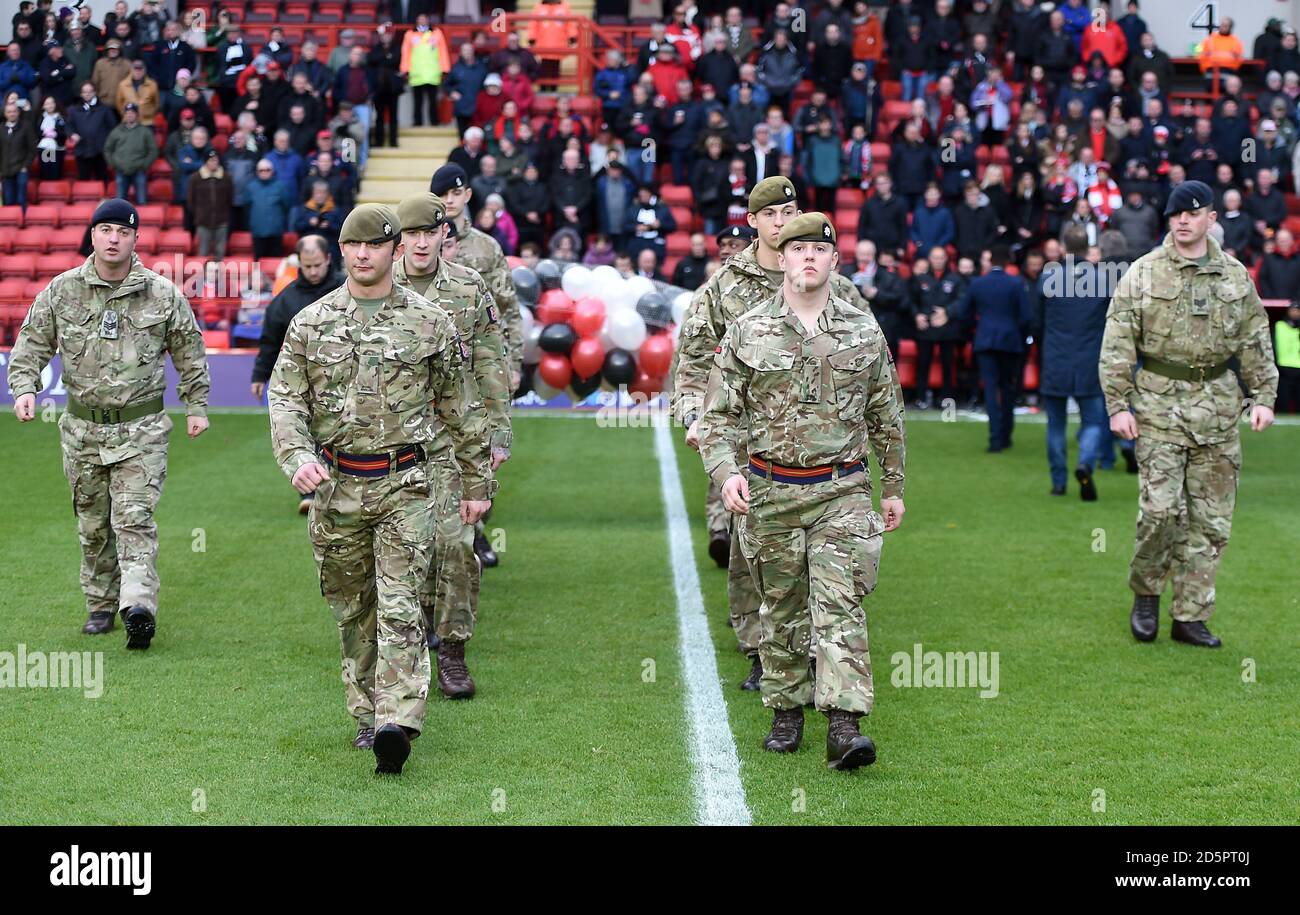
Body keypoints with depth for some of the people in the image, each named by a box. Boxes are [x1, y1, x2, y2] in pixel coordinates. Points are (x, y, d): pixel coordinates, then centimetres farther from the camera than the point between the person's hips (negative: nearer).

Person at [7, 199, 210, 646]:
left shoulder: (164, 294, 0)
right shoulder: (62, 290, 2)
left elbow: (190, 353, 11)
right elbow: (32, 343, 7)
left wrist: (197, 407, 12)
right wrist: (24, 386, -10)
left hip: (141, 429, -3)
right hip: (82, 428, 3)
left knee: (134, 518, -14)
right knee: (92, 524, 11)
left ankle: (139, 606, -23)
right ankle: (101, 604, 24)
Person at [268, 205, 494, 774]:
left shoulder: (430, 322, 2)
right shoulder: (311, 322, 5)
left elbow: (459, 408, 9)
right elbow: (286, 399, 0)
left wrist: (477, 483, 11)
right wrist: (297, 455, -19)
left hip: (405, 485, -3)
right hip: (336, 487, 3)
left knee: (399, 606, -12)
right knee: (352, 610, 11)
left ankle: (396, 723, -21)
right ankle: (367, 715, 24)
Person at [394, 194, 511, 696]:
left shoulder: (470, 288, 3)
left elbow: (492, 367, 6)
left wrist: (499, 434, 4)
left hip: (454, 437, -1)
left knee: (455, 541, -8)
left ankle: (452, 651, 1)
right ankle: (420, 615, 30)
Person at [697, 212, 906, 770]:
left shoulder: (864, 331, 5)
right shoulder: (747, 333, 0)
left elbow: (886, 415, 14)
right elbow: (719, 413, 1)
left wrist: (893, 487, 16)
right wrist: (726, 471, -15)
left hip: (842, 490, 0)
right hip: (771, 491, 1)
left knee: (839, 605, -11)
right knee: (781, 608, 10)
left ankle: (844, 727, -18)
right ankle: (786, 712, 24)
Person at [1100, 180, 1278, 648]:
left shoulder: (1236, 276, 9)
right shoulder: (1143, 274, 1)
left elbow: (1256, 341, 14)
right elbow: (1117, 345, -1)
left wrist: (1263, 396, 3)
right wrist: (1117, 405, -8)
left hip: (1217, 405, 3)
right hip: (1160, 402, -3)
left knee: (1210, 518, 3)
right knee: (1161, 506, -12)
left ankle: (1191, 616, 11)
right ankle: (1145, 592, 13)